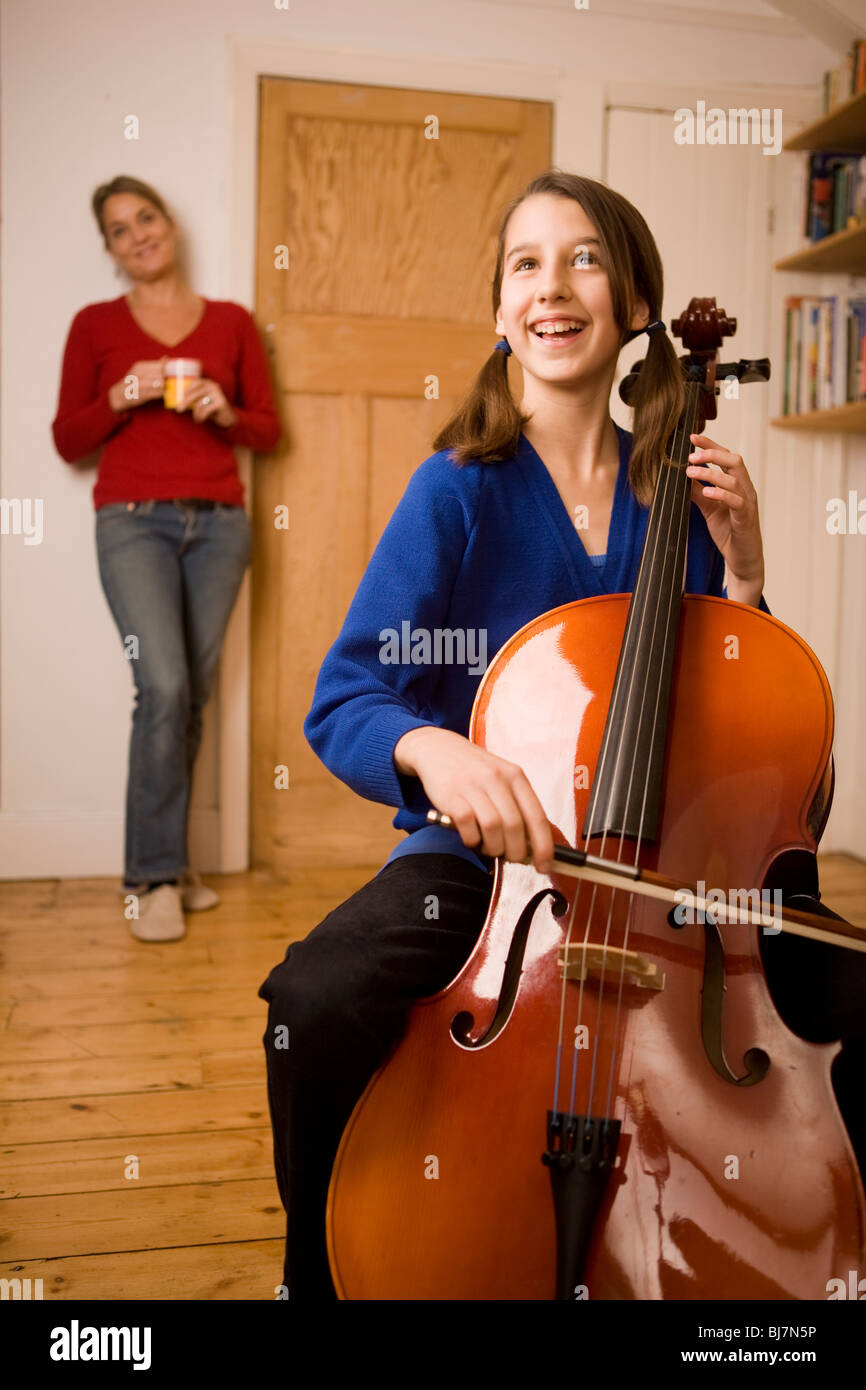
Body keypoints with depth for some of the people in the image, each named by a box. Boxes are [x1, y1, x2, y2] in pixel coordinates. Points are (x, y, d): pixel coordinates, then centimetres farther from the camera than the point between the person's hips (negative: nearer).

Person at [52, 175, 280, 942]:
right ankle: (158, 875, -6)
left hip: (219, 524, 2)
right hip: (134, 521, -2)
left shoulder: (232, 322, 12)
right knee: (164, 686, -17)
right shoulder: (95, 324, 8)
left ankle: (165, 858, 16)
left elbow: (268, 429, 12)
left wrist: (226, 412, -8)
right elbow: (68, 441, 5)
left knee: (193, 694, 2)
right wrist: (121, 399, -11)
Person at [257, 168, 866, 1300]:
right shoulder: (460, 492, -4)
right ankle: (328, 1268, 1)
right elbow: (342, 703, -11)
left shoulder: (678, 491, 6)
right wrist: (434, 747, -32)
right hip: (480, 853, -2)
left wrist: (742, 572, -4)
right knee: (315, 1007, -31)